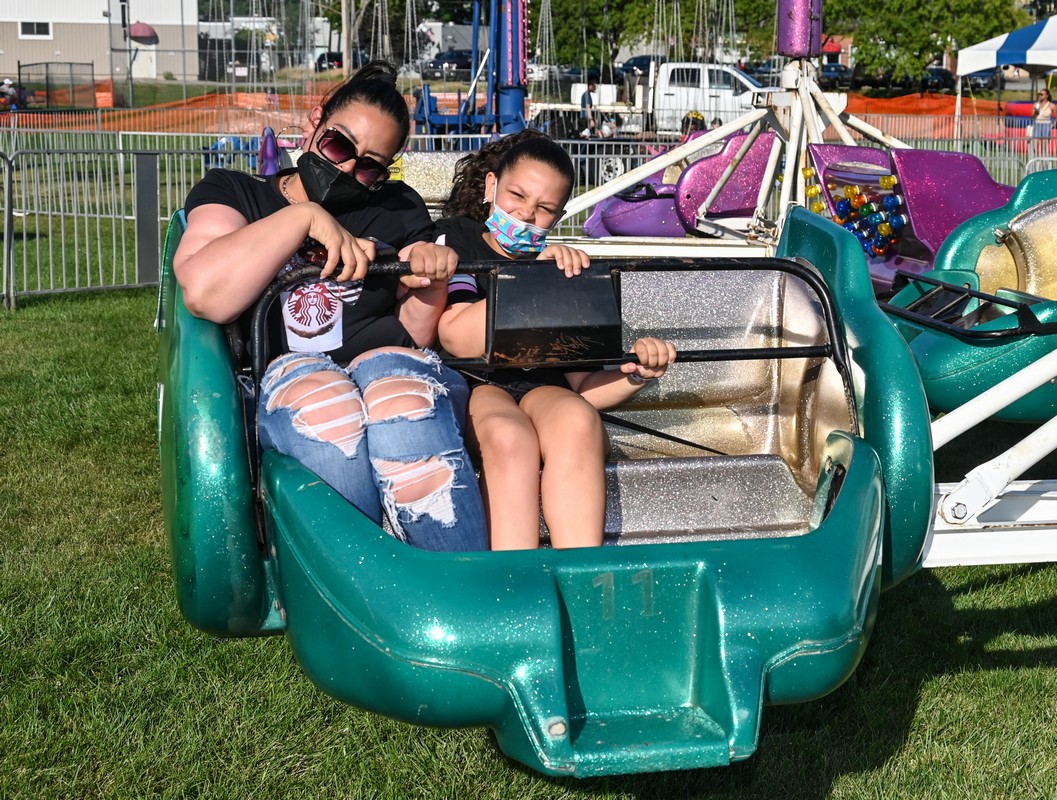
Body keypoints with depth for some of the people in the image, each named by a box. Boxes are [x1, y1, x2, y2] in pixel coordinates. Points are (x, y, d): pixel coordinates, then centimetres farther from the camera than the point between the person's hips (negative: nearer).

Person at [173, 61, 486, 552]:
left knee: (395, 382, -35)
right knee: (324, 404, -37)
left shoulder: (400, 213, 23)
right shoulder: (231, 193, 16)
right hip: (277, 375, -1)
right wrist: (304, 217, -5)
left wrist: (432, 284, -2)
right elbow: (204, 295, -6)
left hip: (388, 367, 2)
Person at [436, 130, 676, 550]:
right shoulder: (455, 239, 10)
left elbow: (582, 385, 13)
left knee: (578, 420, -32)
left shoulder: (569, 271, 21)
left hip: (542, 389, 3)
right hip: (472, 388, -3)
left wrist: (635, 374, -7)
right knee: (509, 436, -36)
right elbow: (460, 341, -8)